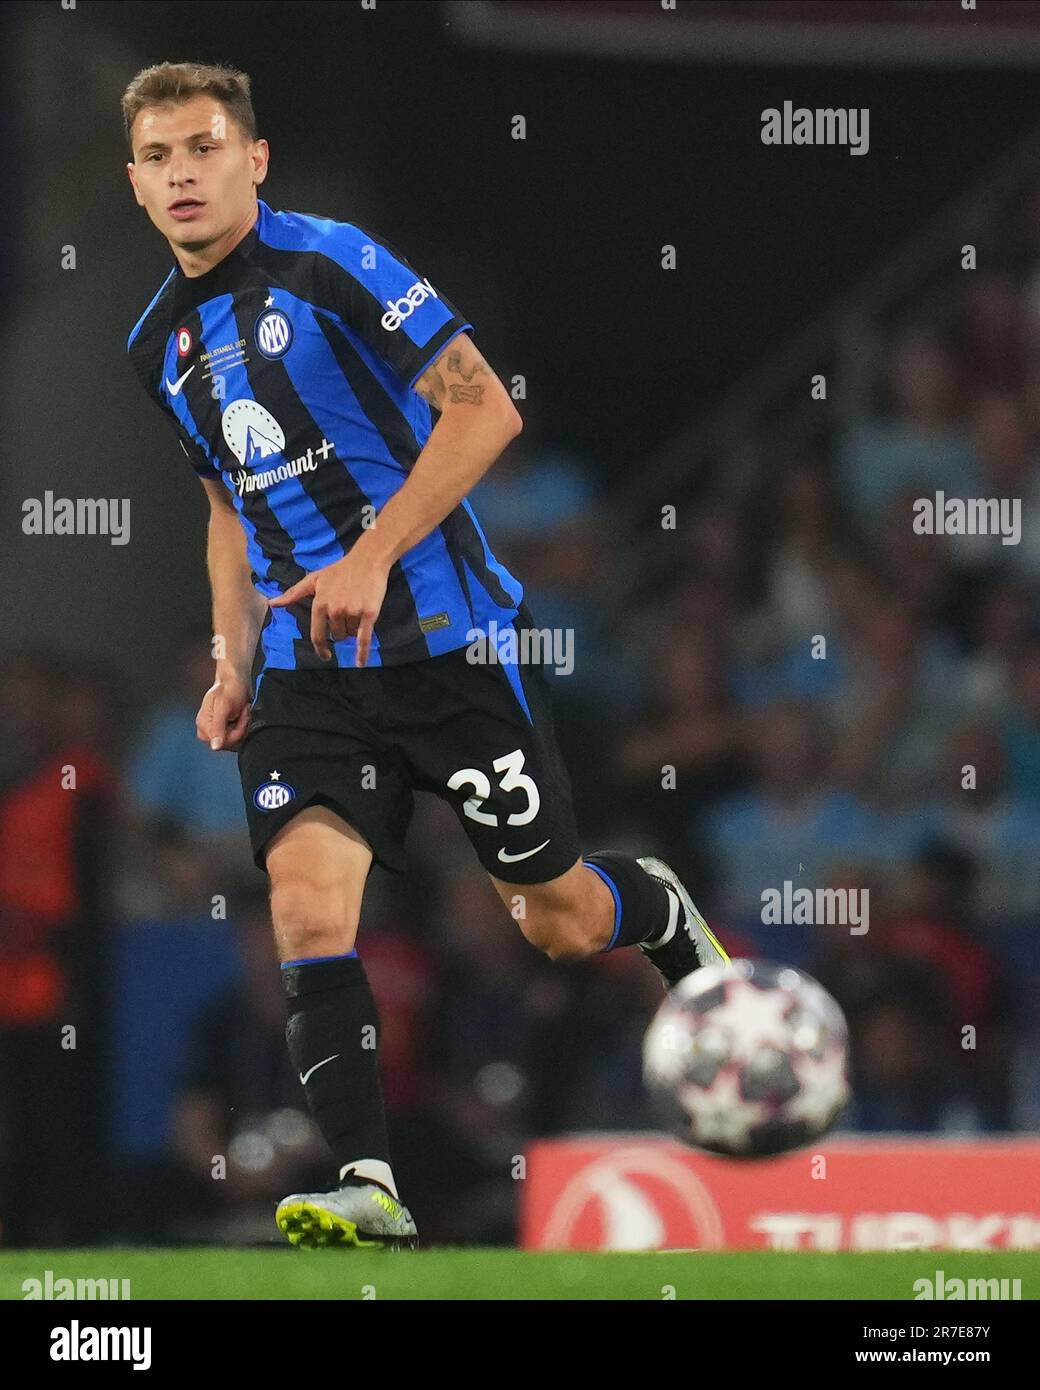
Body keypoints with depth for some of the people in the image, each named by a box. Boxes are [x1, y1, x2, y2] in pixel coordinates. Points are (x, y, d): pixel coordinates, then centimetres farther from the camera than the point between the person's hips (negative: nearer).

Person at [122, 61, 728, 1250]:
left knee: (560, 921, 6)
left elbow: (484, 409, -14)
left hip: (450, 638, -5)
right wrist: (233, 660, 13)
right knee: (306, 905, -18)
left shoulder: (330, 263, -11)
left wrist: (373, 555, -21)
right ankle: (367, 1188, -23)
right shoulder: (160, 345, 11)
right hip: (306, 668, 5)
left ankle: (668, 919, 41)